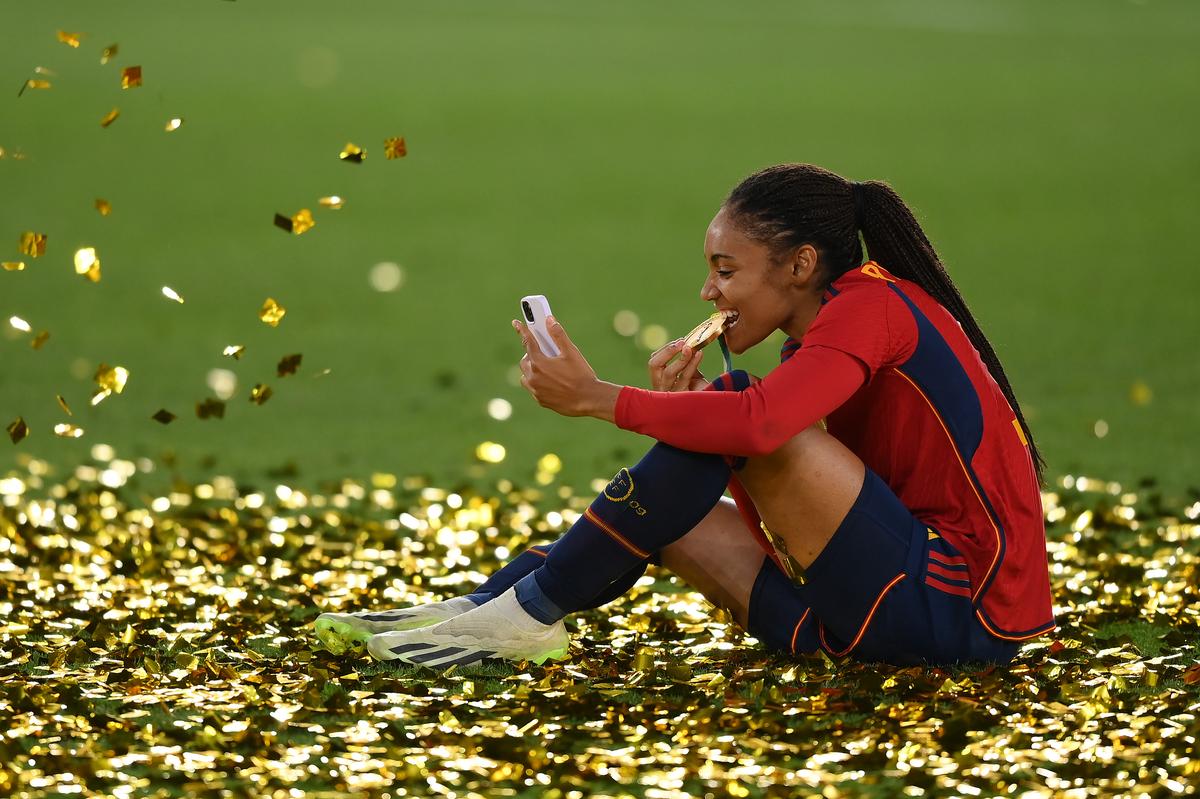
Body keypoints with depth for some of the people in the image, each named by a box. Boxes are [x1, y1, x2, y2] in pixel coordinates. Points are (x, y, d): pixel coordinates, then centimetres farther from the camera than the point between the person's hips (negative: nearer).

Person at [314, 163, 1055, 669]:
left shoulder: (871, 305, -12)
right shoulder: (840, 325, 17)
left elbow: (756, 423, -31)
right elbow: (776, 520, 14)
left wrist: (595, 397, -20)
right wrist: (689, 406, 0)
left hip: (956, 608, -10)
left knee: (735, 404, -18)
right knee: (662, 508, 7)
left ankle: (529, 612, -12)